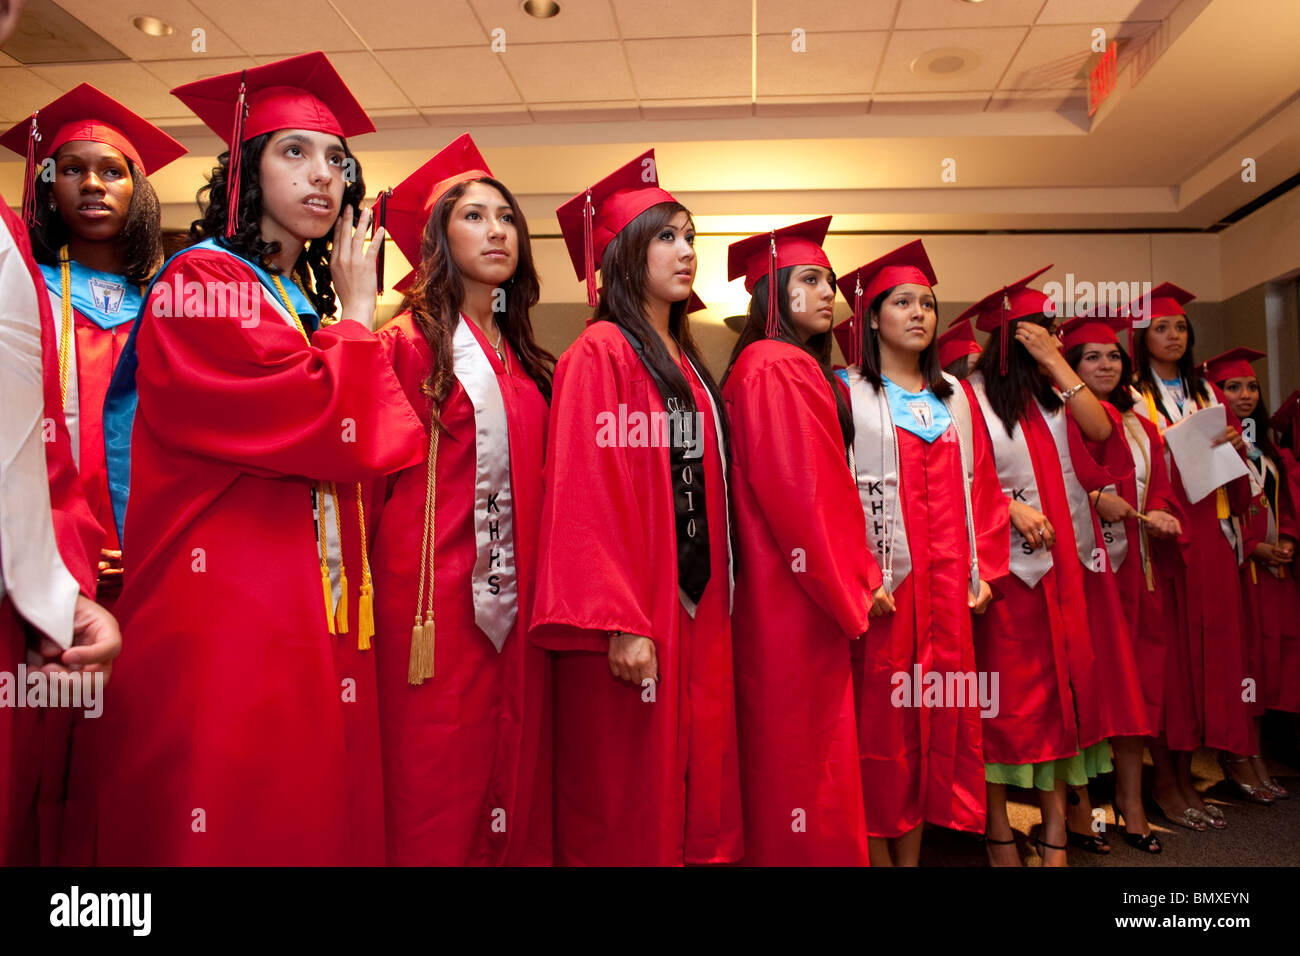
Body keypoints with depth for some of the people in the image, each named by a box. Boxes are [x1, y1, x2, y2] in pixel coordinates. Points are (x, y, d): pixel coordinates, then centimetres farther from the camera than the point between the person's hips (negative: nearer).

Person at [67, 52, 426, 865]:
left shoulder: (308, 306, 18)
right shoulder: (205, 283, -6)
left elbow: (364, 454, 14)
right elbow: (333, 427, -17)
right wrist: (357, 311, -4)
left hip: (308, 619, 8)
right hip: (226, 609, -8)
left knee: (304, 819, 12)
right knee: (232, 820, -1)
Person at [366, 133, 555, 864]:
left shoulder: (528, 360, 14)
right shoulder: (407, 343, -4)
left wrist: (541, 592, 9)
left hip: (516, 603, 6)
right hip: (438, 601, -5)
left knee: (517, 784, 12)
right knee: (437, 797, 3)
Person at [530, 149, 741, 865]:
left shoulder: (685, 362, 15)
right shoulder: (599, 354, -8)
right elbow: (586, 496, -16)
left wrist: (714, 603, 12)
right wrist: (619, 622, -20)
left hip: (697, 605, 8)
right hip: (633, 615, -7)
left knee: (699, 793, 14)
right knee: (627, 811, 4)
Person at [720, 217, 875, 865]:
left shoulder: (797, 368, 19)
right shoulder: (773, 368, -13)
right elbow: (800, 490, -18)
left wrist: (855, 576, 11)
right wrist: (852, 585, -9)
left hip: (805, 588, 10)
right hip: (799, 594, -10)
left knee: (790, 750, 16)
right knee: (802, 753, 1)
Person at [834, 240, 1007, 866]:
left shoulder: (953, 395, 16)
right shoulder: (848, 393, -1)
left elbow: (979, 486, 13)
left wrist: (984, 571, 4)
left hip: (947, 586, 5)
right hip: (882, 584, -5)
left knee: (938, 716, 8)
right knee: (881, 718, 1)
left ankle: (913, 850, 22)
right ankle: (880, 850, 15)